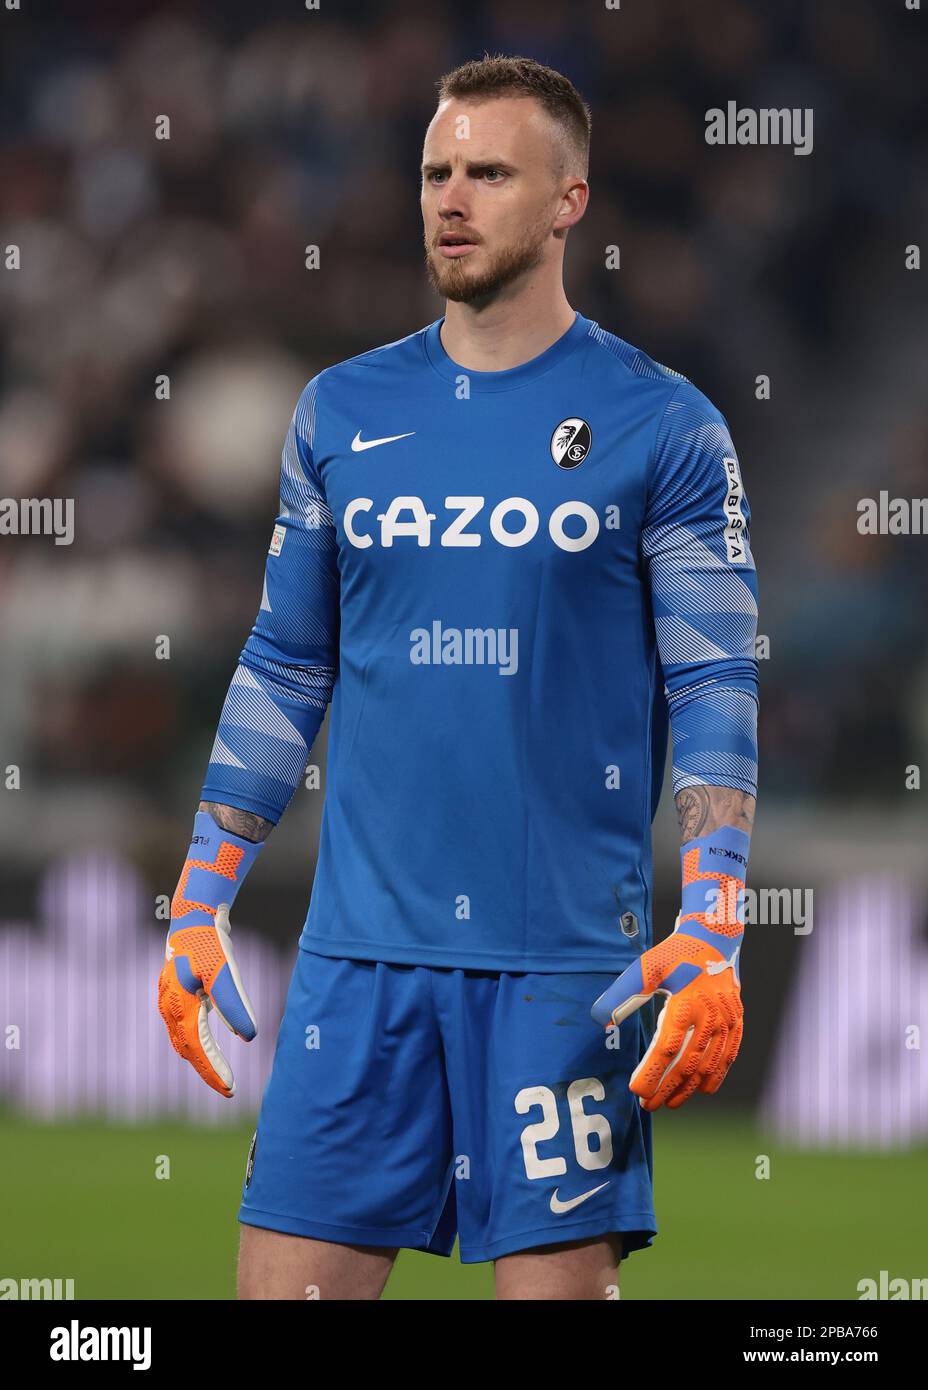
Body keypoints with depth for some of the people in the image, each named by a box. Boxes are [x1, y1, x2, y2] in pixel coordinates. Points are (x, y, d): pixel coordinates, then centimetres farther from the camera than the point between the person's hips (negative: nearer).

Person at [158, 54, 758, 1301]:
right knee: (287, 1282, -1)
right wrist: (200, 906, 12)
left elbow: (716, 687, -2)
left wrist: (713, 939, -12)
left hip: (566, 956, -3)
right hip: (360, 950, 3)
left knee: (560, 1277, -2)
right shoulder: (341, 413, 10)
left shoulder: (663, 425, 0)